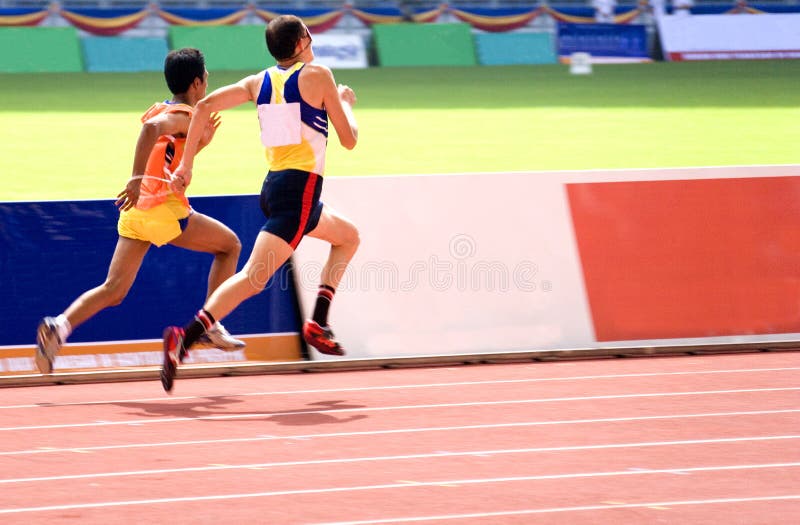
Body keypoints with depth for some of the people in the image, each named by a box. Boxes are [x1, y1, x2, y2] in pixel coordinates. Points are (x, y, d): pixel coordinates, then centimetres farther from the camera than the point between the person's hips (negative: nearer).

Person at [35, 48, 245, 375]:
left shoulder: (158, 110, 19)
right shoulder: (186, 116, -7)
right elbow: (151, 128, -29)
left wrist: (201, 140, 22)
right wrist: (137, 178, -33)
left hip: (135, 211, 8)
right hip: (165, 209, -7)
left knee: (114, 290, 2)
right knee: (229, 244, 14)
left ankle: (60, 326, -21)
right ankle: (211, 325, 12)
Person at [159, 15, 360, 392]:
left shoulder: (259, 82, 12)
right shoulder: (317, 75, -4)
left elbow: (206, 105, 2)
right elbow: (349, 140, 0)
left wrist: (186, 163, 6)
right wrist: (346, 103, 20)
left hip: (274, 187, 8)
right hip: (299, 188, -8)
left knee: (348, 236, 28)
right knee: (254, 277, -16)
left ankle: (318, 324, 19)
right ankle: (185, 338, -31)